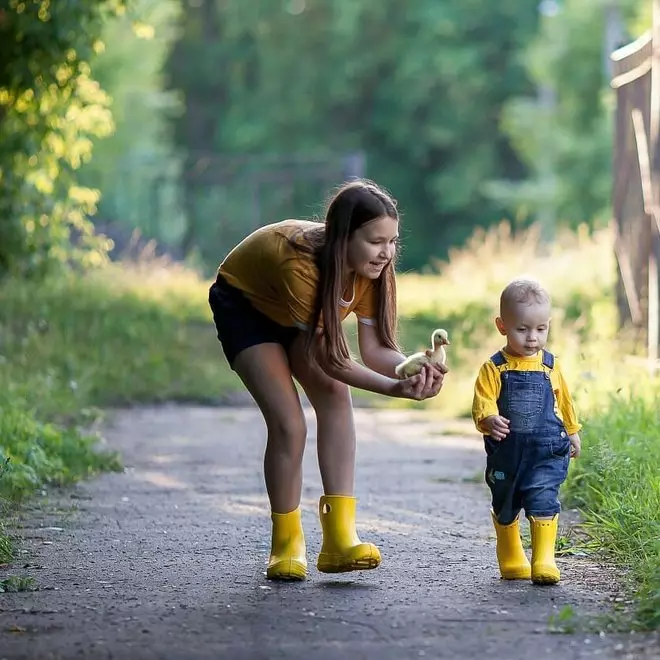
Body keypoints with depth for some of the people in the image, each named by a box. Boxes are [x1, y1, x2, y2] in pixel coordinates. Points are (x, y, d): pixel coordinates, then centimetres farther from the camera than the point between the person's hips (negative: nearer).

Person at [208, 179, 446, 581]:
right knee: (288, 423, -19)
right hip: (243, 305, -5)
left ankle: (340, 539, -18)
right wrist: (395, 389, -48)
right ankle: (287, 545, -4)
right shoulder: (300, 265, -42)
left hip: (299, 311, 5)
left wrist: (414, 371, -45)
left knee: (336, 401, -16)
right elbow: (328, 359, -37)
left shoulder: (372, 266, -24)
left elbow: (375, 348, -24)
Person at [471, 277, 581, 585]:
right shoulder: (494, 368, -5)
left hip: (547, 450, -1)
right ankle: (511, 559, 34)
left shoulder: (550, 366, 3)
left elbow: (564, 400, 17)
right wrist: (489, 420, -34)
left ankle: (544, 560, -15)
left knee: (543, 500, -17)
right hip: (506, 451, 1)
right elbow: (482, 402, -13)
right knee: (505, 507, 16)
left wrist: (572, 433, 27)